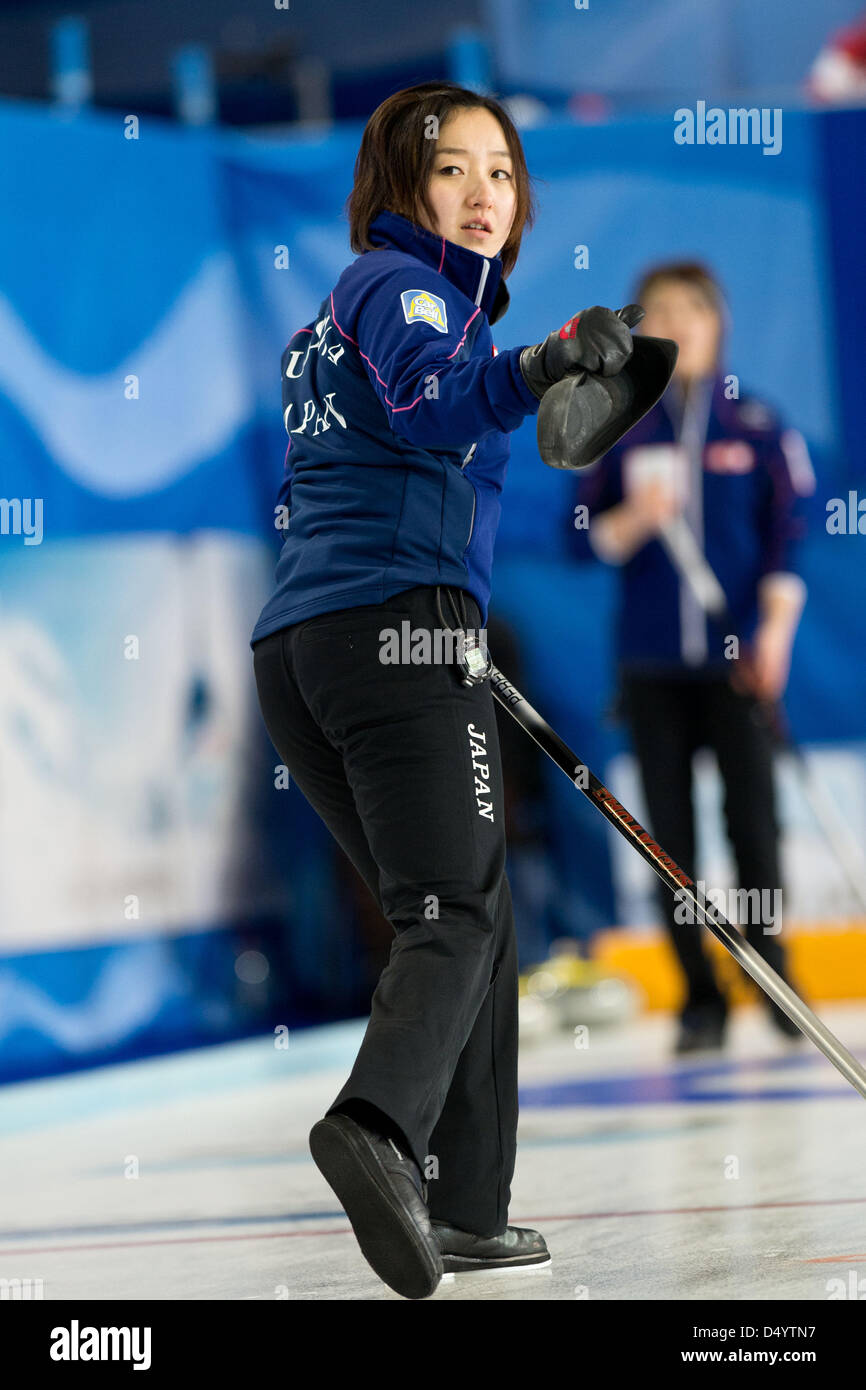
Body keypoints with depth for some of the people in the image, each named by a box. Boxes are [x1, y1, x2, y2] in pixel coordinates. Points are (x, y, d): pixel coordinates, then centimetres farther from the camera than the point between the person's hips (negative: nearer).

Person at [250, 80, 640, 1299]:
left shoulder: (345, 306, 28)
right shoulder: (403, 283, -2)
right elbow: (431, 400, -26)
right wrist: (541, 366, -44)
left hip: (297, 646, 9)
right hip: (401, 624, -9)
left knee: (463, 919, 13)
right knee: (457, 917, -16)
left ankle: (464, 1210, 8)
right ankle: (379, 1128, -40)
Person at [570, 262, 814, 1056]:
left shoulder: (756, 426, 4)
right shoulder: (620, 433, 7)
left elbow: (788, 538, 2)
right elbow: (585, 539, 7)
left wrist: (774, 633, -8)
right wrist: (635, 520, -13)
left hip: (736, 657, -1)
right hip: (652, 663, 1)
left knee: (754, 819, -6)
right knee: (670, 833, 0)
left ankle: (769, 963, 12)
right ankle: (701, 998, 7)